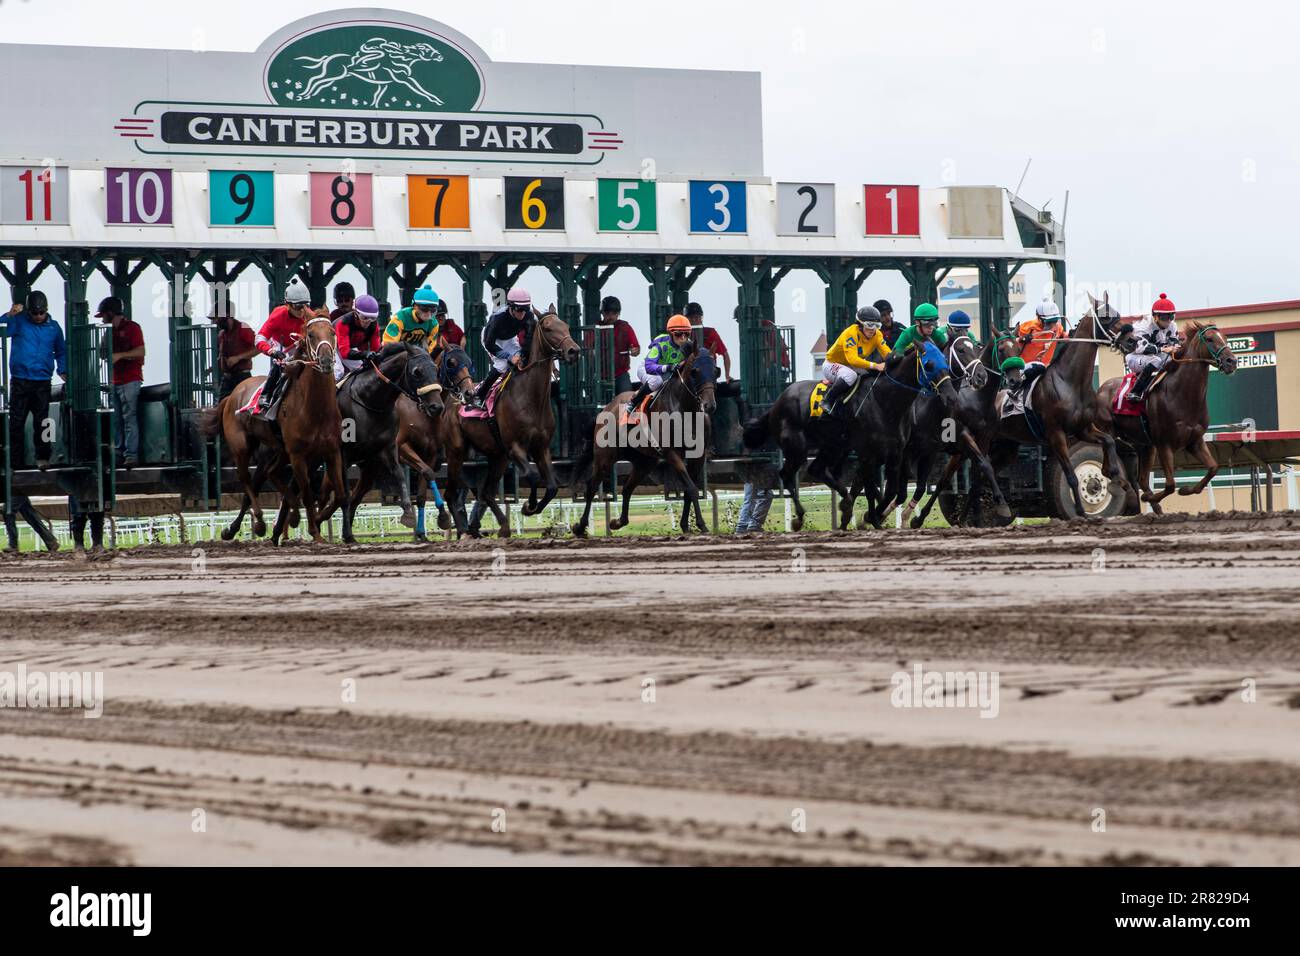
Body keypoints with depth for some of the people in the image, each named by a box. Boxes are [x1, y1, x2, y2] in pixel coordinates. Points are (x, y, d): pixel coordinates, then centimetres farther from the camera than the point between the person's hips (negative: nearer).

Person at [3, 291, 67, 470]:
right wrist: (10, 315, -24)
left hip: (42, 381, 1)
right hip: (20, 380, -1)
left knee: (41, 421, 1)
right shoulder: (19, 321, 0)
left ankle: (42, 457, 6)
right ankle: (15, 460, 3)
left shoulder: (54, 327, 9)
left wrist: (62, 371, 6)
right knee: (16, 422, 0)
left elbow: (61, 352, 19)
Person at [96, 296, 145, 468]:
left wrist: (120, 355, -21)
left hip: (130, 381, -8)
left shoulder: (132, 328, -5)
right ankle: (120, 453, 8)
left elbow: (140, 352, -15)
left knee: (129, 418, -10)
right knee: (116, 420, 5)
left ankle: (131, 455, -12)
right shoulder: (111, 331, 20)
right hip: (115, 381, 8)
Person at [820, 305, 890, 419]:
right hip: (832, 364, -8)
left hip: (853, 367, 8)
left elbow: (886, 352, -13)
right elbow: (852, 359, -40)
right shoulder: (851, 333, -29)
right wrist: (875, 365, -48)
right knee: (850, 376, -39)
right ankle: (827, 401, -25)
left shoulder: (876, 335, -7)